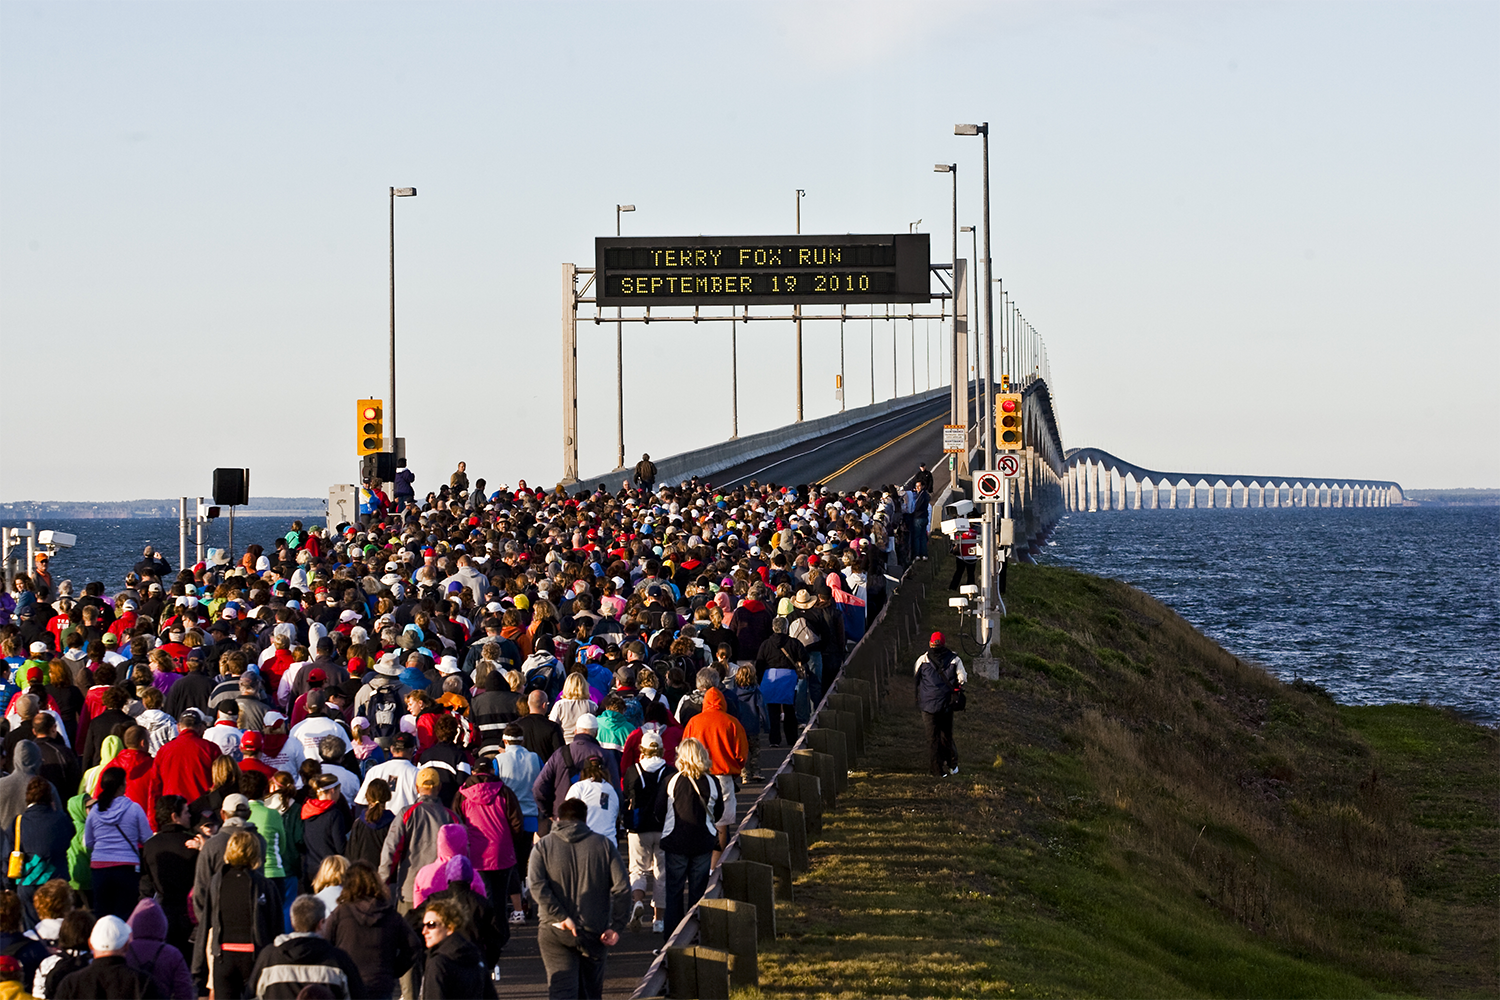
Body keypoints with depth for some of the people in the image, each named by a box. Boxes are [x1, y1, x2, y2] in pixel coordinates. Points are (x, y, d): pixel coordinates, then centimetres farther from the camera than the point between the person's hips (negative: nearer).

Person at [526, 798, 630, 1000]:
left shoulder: (543, 847, 3)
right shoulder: (603, 845, 4)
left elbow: (537, 886, -13)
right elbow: (622, 887, -5)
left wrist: (560, 916, -14)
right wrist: (617, 926, -2)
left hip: (555, 933, -1)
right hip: (594, 932, 1)